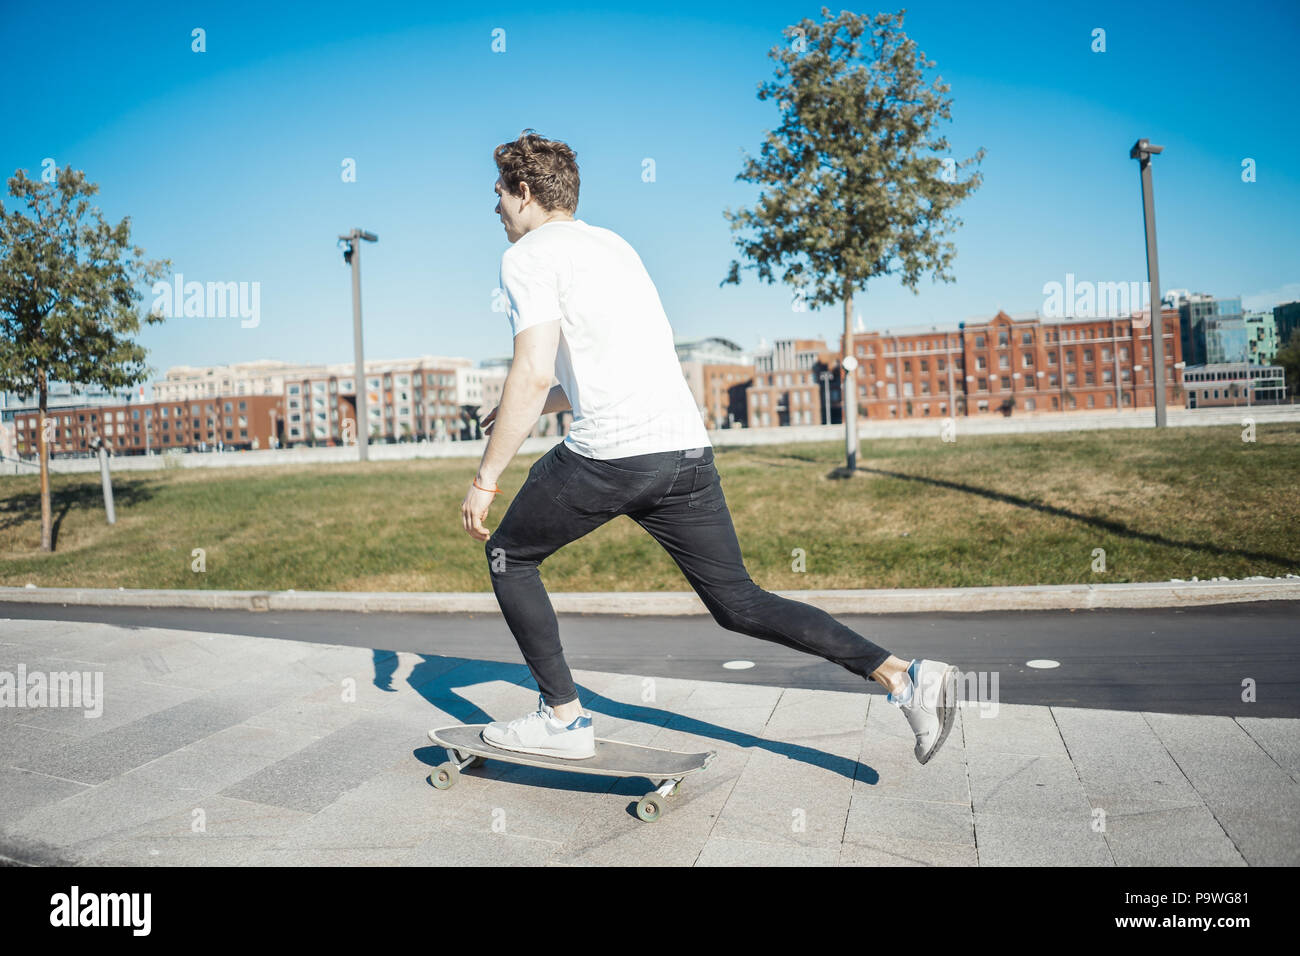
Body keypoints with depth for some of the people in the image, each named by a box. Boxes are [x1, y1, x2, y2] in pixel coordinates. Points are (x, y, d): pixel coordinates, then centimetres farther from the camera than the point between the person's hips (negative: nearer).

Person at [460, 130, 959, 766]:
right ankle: (904, 678, 3)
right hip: (688, 449, 7)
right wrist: (546, 404, 36)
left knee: (509, 555, 17)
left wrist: (485, 479, -7)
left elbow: (533, 373, -13)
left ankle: (563, 719, 18)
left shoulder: (529, 255, 1)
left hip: (607, 454, -7)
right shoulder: (612, 243, 25)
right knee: (738, 603, 12)